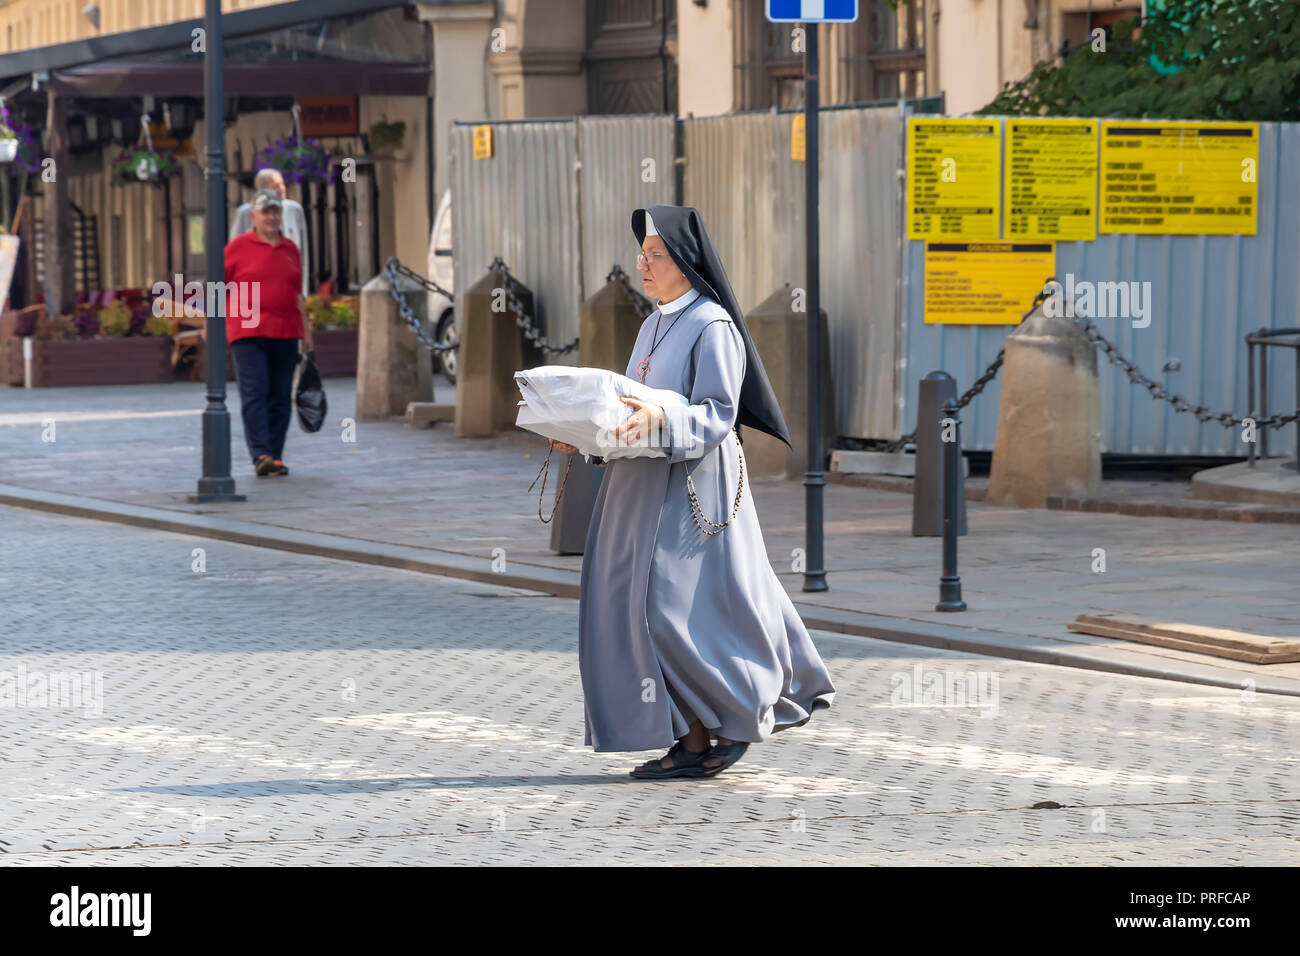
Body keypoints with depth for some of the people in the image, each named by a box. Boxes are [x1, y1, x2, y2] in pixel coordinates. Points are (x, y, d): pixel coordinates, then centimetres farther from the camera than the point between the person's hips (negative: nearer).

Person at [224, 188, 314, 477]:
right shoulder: (238, 247, 3)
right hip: (248, 334, -4)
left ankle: (275, 458, 10)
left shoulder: (290, 250, 15)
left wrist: (306, 331, 19)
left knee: (280, 398, 5)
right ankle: (261, 456, -18)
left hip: (285, 334, 4)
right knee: (254, 395, -12)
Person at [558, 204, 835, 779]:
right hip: (644, 489, 9)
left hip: (693, 489, -9)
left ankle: (737, 719, 4)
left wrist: (658, 419, -33)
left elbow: (715, 415, -17)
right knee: (637, 611, 4)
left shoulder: (712, 327, -10)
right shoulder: (655, 326, 16)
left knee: (677, 611, -11)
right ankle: (691, 743, 7)